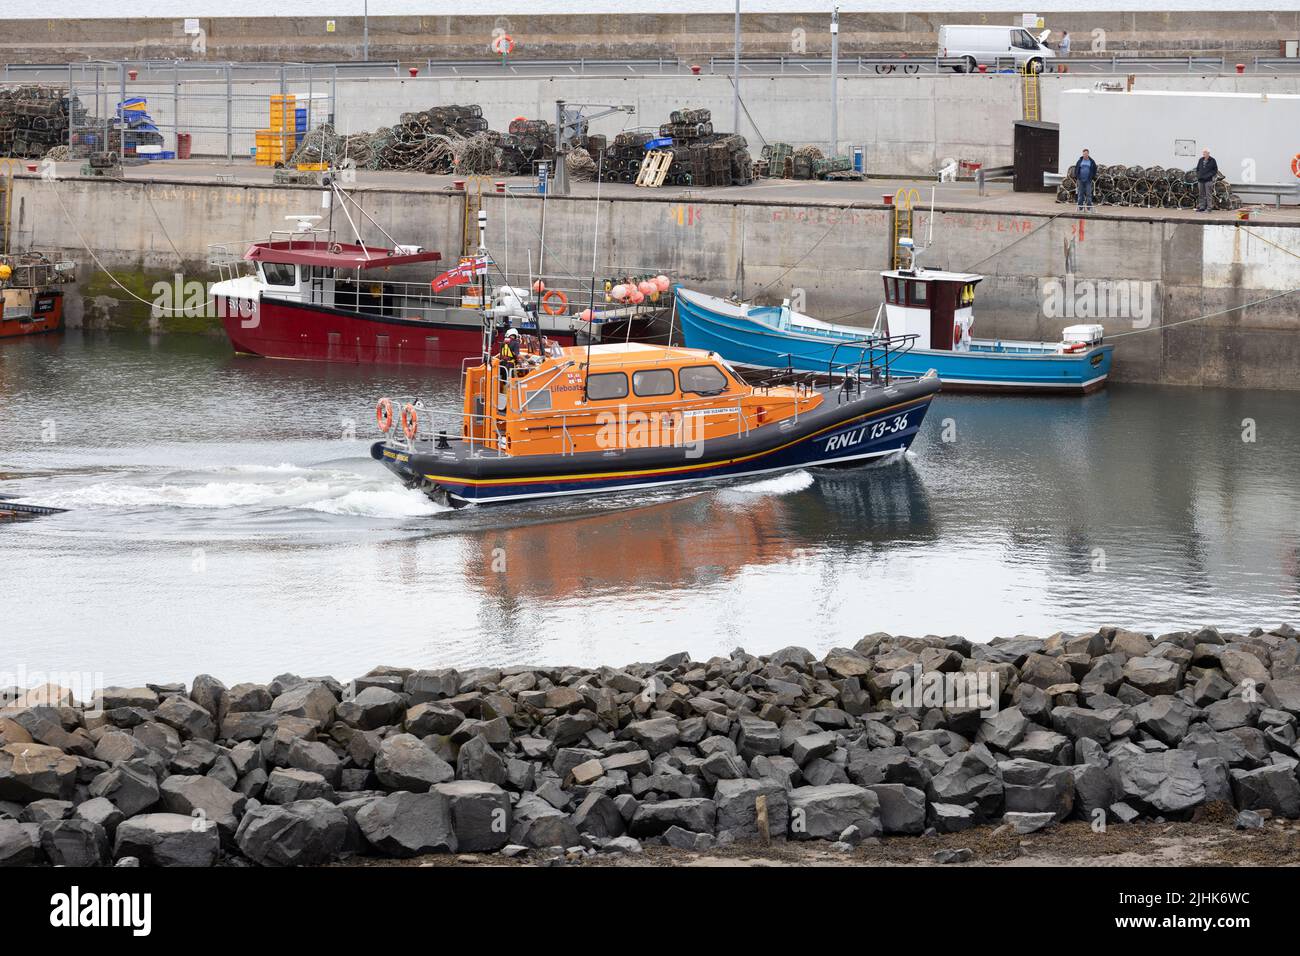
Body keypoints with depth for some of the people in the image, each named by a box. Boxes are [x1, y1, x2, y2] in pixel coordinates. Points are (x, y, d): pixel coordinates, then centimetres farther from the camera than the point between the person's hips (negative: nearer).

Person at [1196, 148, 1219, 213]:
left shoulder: (1212, 160, -1)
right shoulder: (1200, 160, 14)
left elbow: (1215, 170, 1)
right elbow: (1197, 168, 24)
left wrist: (1210, 175, -10)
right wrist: (1198, 175, 10)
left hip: (1208, 180, -6)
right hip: (1200, 180, 6)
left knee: (1208, 195, -7)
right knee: (1201, 195, 9)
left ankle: (1209, 208, -5)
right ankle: (1201, 207, 16)